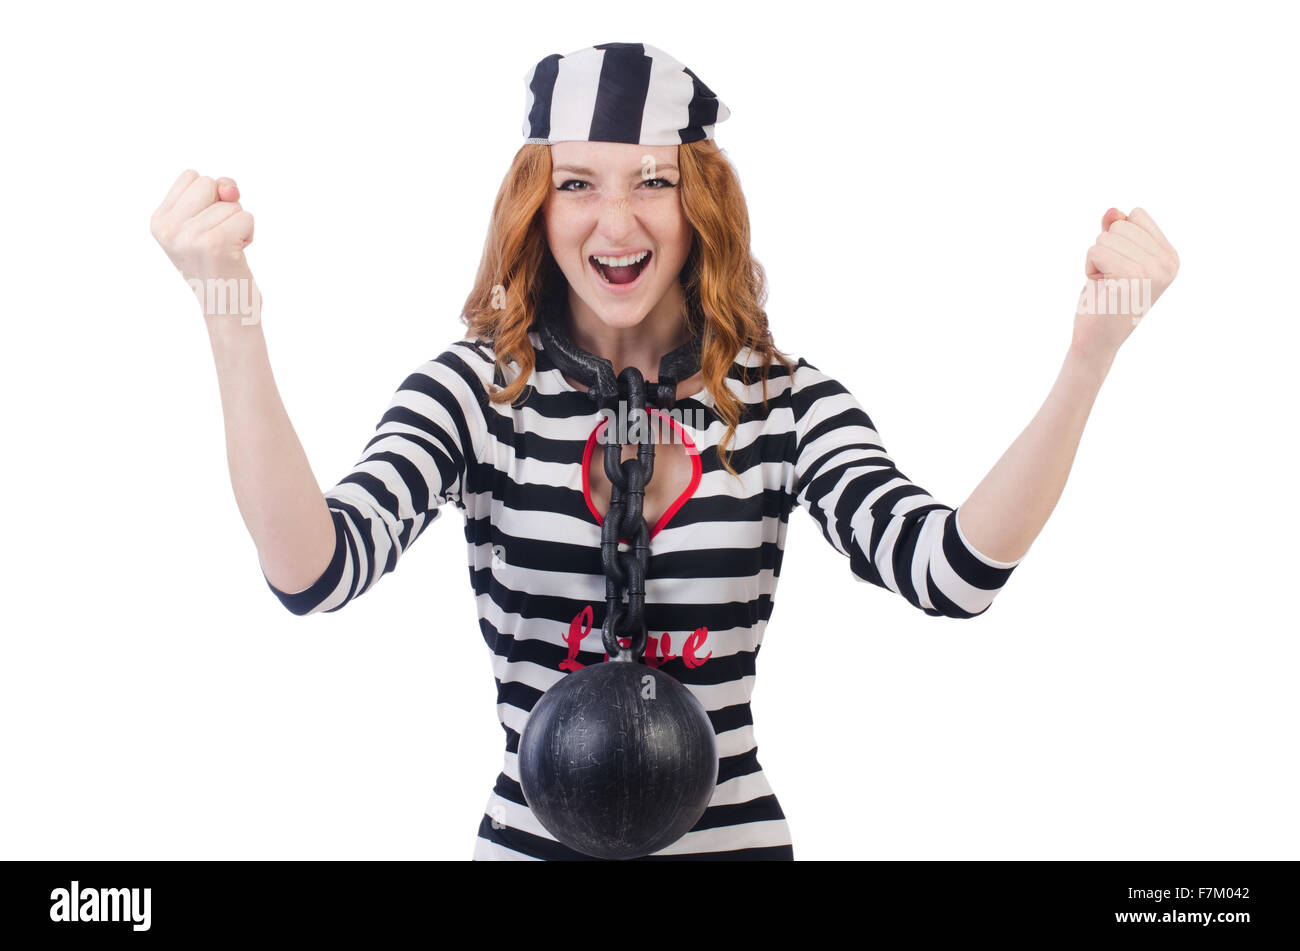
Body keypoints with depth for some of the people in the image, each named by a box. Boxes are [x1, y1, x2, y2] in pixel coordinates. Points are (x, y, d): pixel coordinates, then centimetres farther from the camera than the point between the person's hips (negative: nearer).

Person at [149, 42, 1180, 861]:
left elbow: (951, 570, -21)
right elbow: (316, 572, -23)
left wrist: (1092, 355, -32)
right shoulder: (477, 388, -8)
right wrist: (233, 320, -34)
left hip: (733, 834, 1)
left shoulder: (782, 399, -6)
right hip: (531, 833, 0)